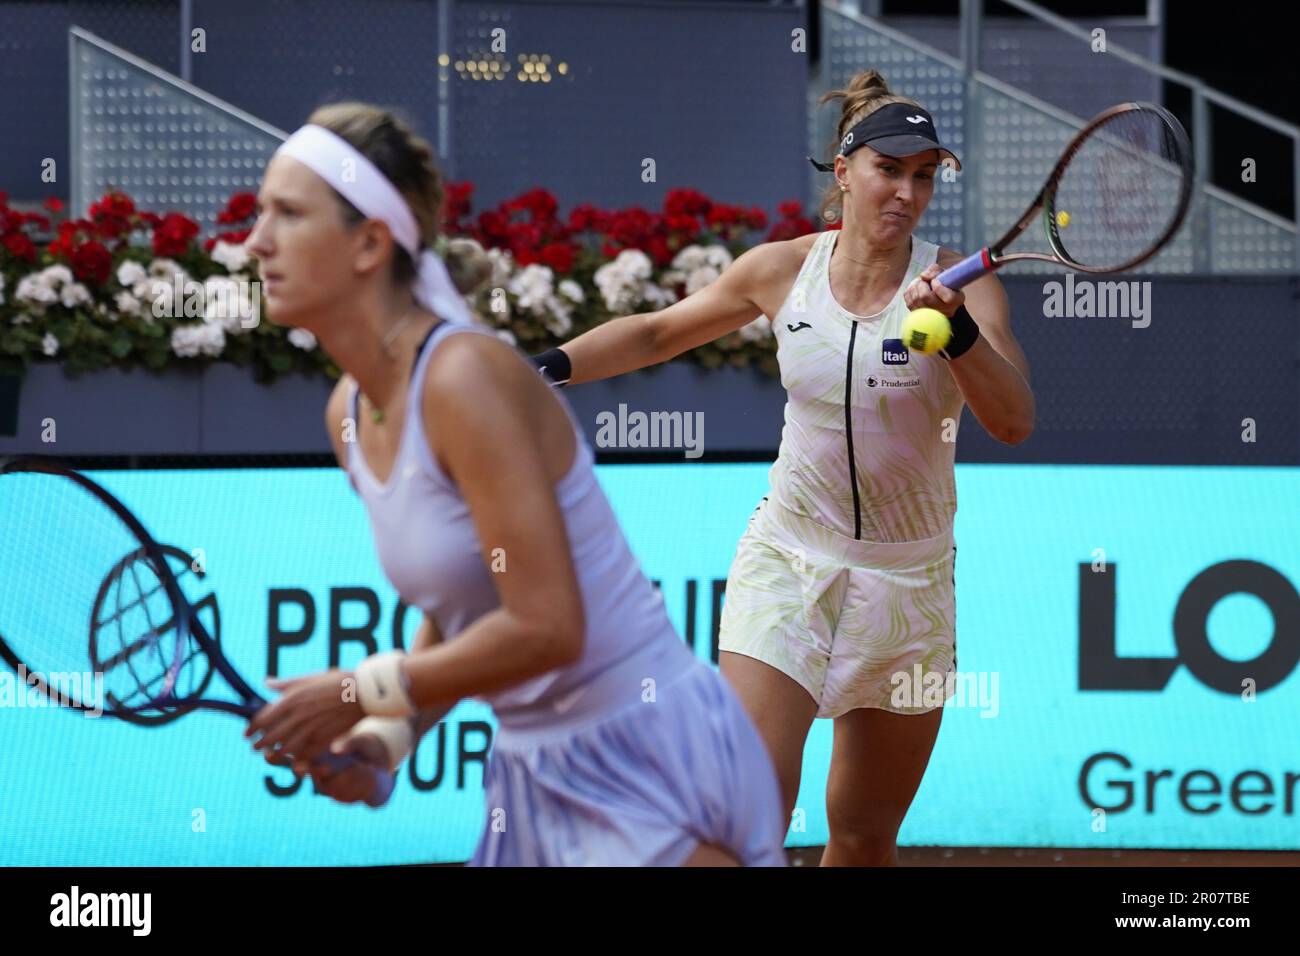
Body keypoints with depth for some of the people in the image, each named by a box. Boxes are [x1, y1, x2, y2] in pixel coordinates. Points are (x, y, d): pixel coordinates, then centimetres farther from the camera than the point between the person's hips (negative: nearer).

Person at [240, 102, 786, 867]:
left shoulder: (466, 378, -21)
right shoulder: (349, 414, 5)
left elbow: (546, 628, -24)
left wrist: (359, 694, -16)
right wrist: (384, 741, -2)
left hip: (652, 770, -8)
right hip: (534, 775, 8)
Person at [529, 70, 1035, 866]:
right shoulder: (781, 270, -1)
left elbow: (1014, 423, -21)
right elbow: (657, 334, 16)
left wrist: (956, 328, -36)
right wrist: (545, 368, 6)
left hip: (906, 579, 0)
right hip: (786, 561, 0)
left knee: (865, 837, 8)